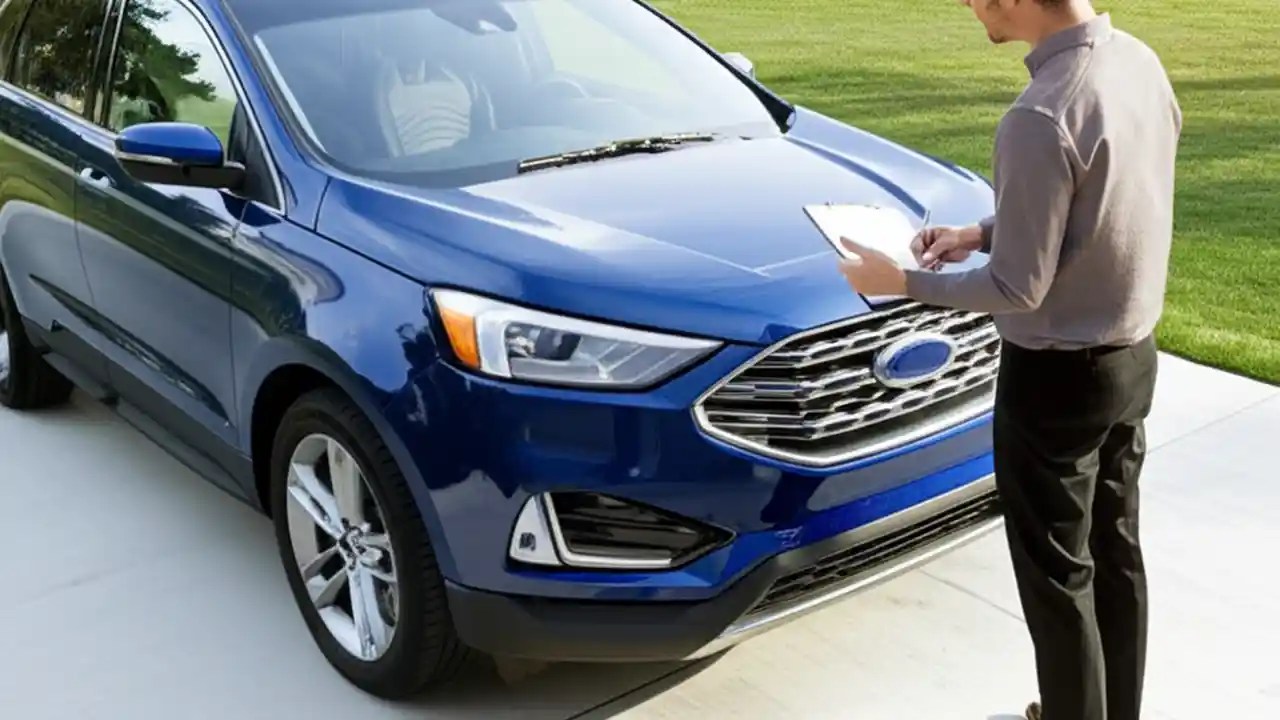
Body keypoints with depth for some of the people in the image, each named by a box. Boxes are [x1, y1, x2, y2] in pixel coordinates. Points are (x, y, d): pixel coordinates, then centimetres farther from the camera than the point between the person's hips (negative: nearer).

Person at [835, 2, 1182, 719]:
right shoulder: (1139, 60, -1)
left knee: (1056, 575, 9)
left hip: (1058, 375, -9)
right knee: (1116, 551, 22)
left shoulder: (1041, 116, -28)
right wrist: (983, 233, 8)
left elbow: (1017, 287, -22)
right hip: (1134, 353, 9)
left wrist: (901, 281, -10)